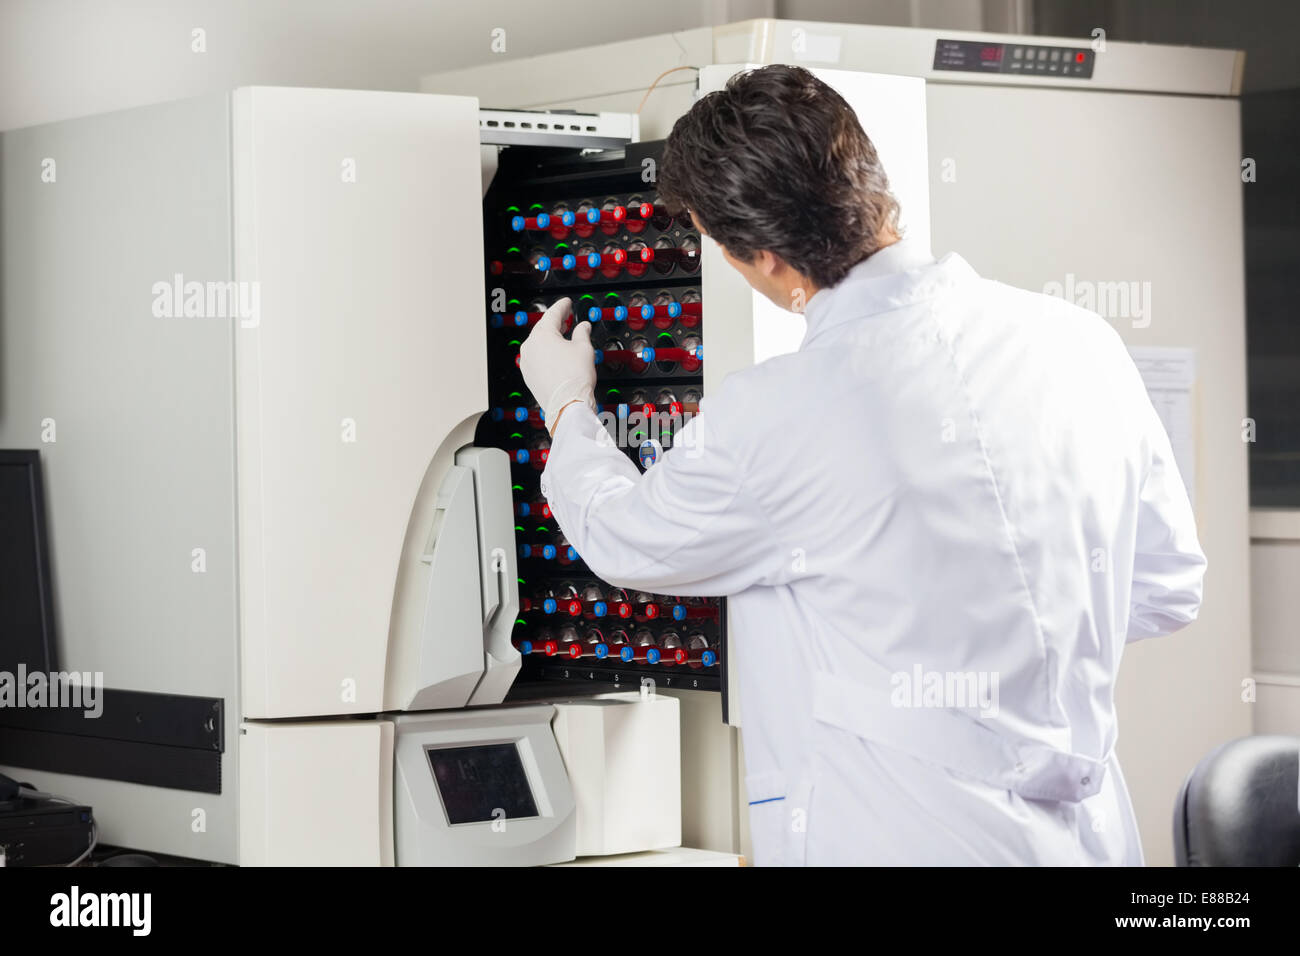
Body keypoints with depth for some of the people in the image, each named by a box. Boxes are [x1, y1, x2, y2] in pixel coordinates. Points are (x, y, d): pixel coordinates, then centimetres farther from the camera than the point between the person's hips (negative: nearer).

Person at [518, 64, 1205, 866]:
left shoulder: (776, 419, -19)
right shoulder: (1081, 341, -3)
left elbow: (626, 539, 3)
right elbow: (1168, 589, 8)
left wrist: (566, 404, 22)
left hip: (907, 843, -6)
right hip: (1088, 832, 6)